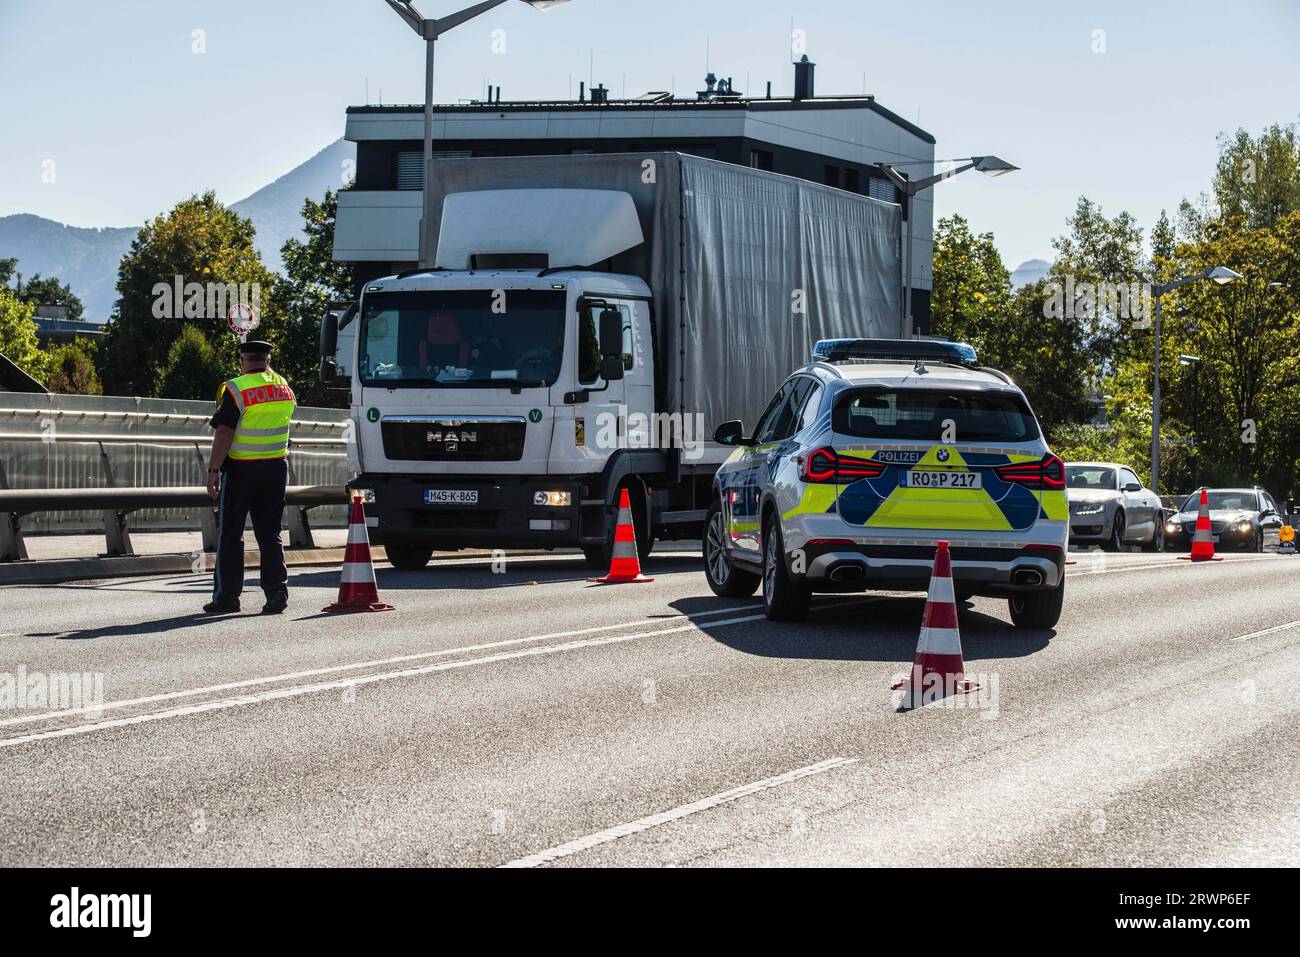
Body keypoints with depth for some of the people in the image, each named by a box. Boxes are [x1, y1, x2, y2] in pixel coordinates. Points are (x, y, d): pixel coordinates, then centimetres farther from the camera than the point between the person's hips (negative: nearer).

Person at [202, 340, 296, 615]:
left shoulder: (236, 389, -13)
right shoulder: (284, 388, 5)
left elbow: (224, 434, -16)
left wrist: (213, 471, -14)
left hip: (241, 469, -5)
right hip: (276, 468, 5)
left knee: (230, 533, 4)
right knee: (269, 533, 10)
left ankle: (227, 595, 6)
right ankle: (276, 590, -1)